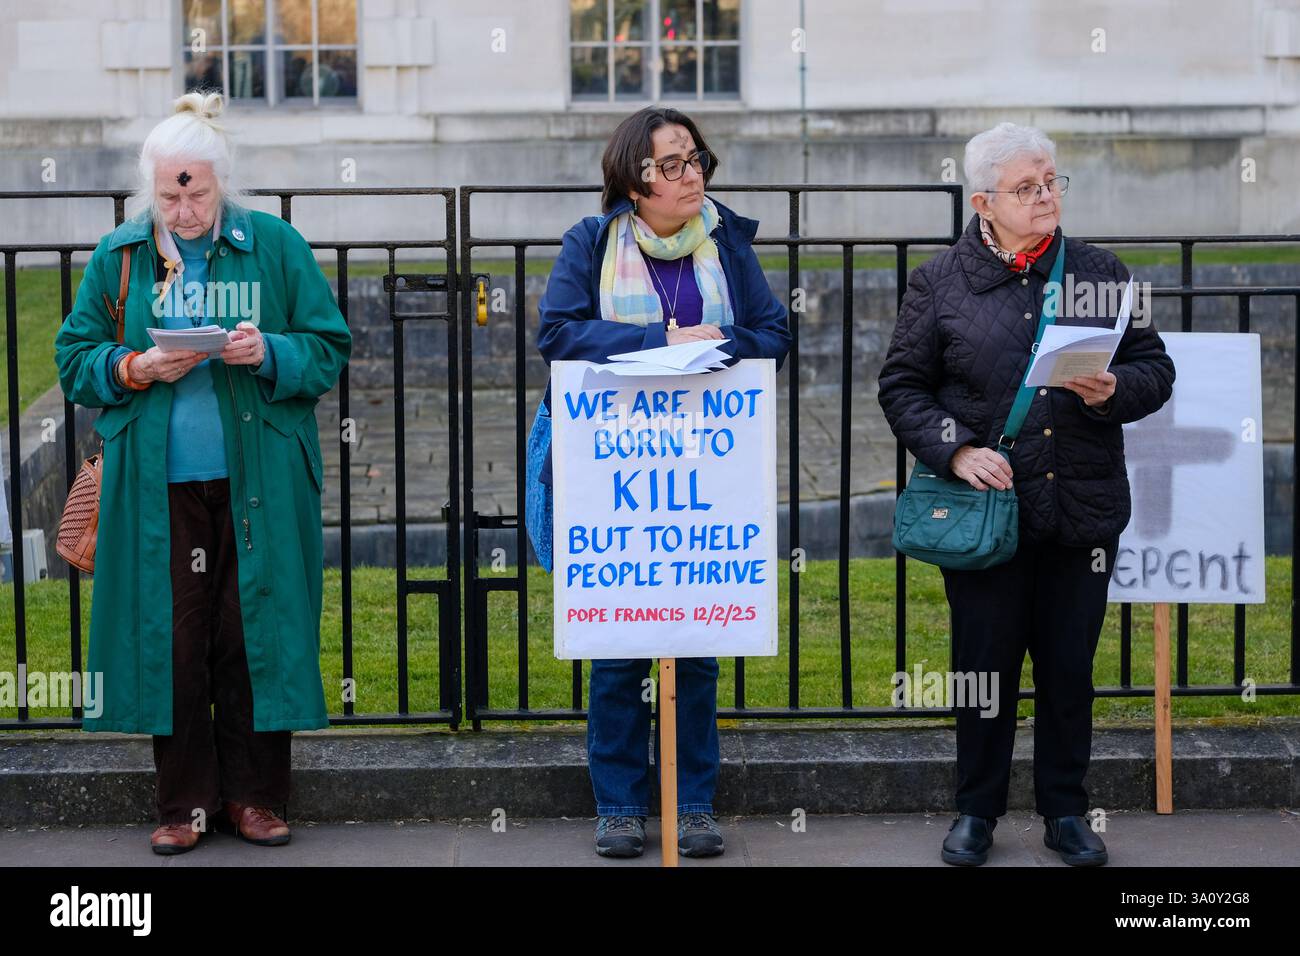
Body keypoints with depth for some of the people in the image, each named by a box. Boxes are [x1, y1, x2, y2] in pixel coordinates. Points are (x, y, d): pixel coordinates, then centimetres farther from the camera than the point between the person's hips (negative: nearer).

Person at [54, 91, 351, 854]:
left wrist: (270, 354, -15)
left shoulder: (275, 246, 3)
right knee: (171, 639, 2)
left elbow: (330, 349, 4)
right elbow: (75, 360, 9)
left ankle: (255, 794, 15)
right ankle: (185, 802, 13)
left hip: (257, 483, -1)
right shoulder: (119, 257, 7)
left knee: (255, 633, 2)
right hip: (157, 488, 1)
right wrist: (137, 368, -10)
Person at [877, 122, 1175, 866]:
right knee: (985, 664, 6)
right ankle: (978, 812, 21)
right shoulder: (940, 282, 2)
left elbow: (1156, 368, 9)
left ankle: (1066, 812, 23)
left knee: (1070, 666, 9)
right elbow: (903, 386, 3)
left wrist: (1113, 390, -13)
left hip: (1083, 511, 2)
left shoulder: (1101, 273, 7)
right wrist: (954, 450, -12)